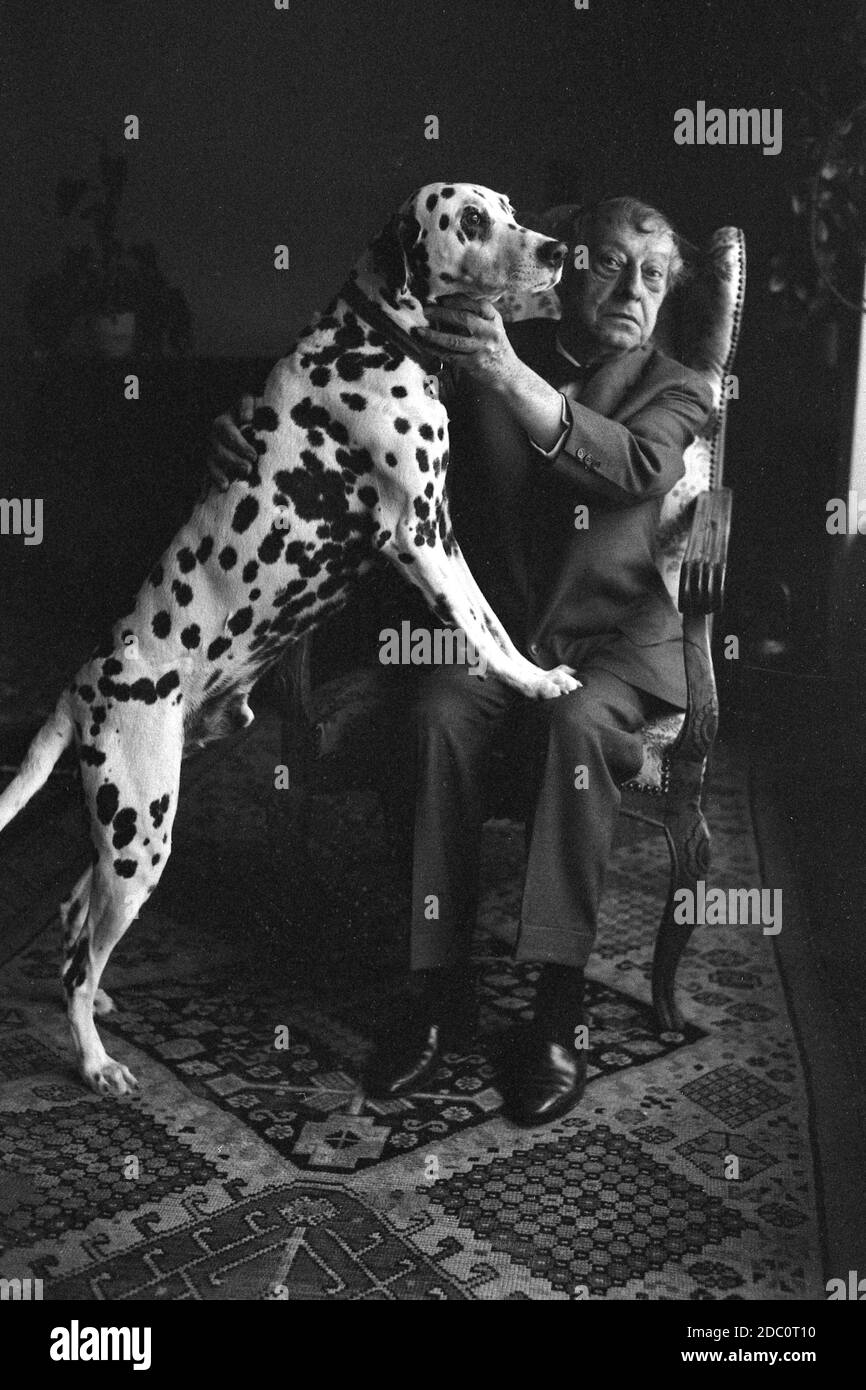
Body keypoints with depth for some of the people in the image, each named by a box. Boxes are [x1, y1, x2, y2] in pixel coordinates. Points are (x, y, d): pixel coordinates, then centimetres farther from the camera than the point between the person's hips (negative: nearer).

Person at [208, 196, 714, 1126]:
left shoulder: (674, 389, 3)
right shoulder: (485, 357, 6)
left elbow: (639, 468, -21)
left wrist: (513, 379, -37)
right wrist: (249, 424, -18)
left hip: (617, 638, -1)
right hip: (490, 624, 1)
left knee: (577, 722, -34)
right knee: (440, 712, -30)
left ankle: (558, 1010, -27)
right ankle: (439, 989, -22)